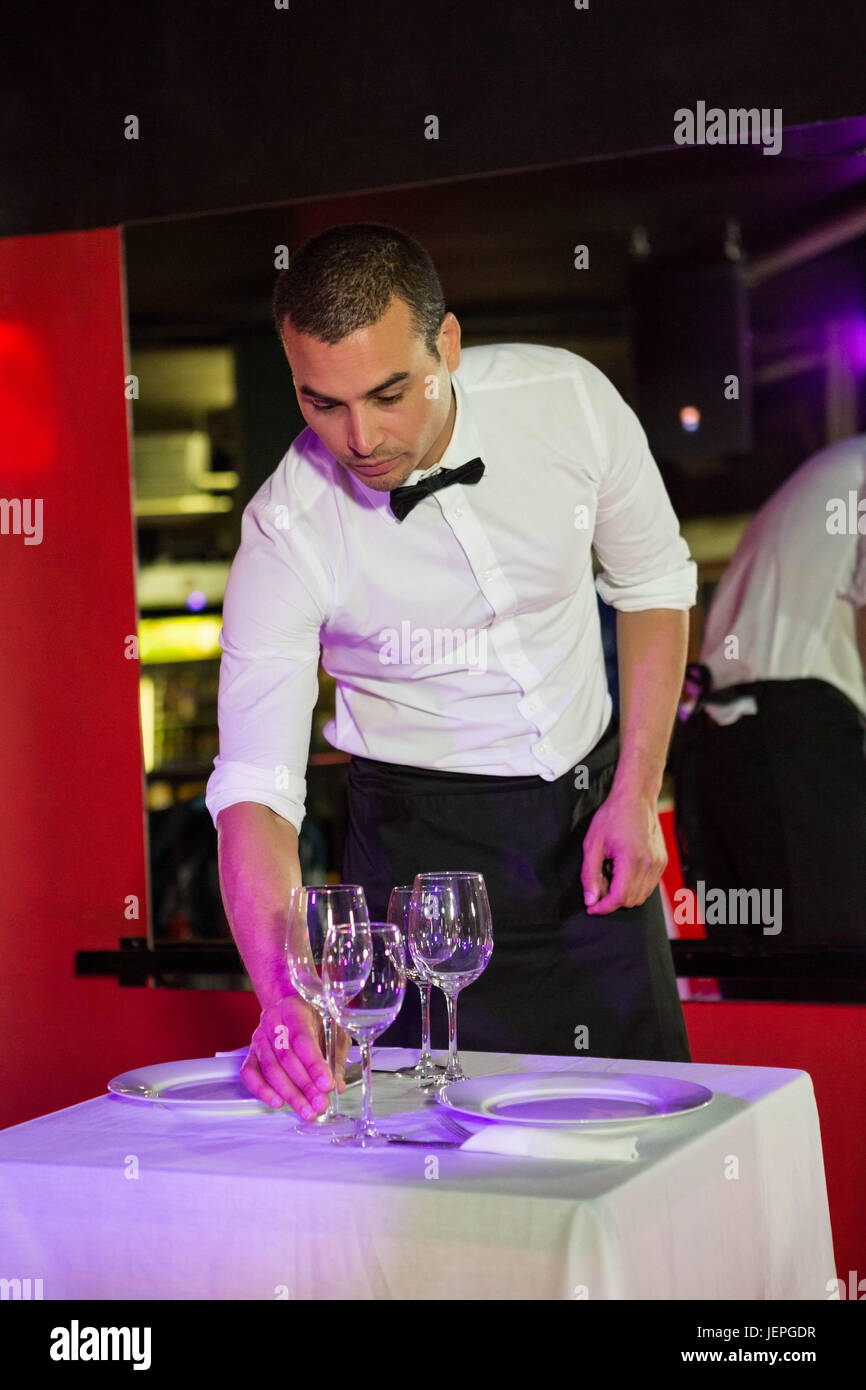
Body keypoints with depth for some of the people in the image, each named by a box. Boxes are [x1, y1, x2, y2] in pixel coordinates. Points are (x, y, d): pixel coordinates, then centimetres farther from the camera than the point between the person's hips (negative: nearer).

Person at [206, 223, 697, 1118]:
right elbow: (254, 785, -26)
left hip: (590, 799, 3)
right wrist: (281, 994, -42)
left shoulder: (569, 398, -16)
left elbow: (653, 582, 0)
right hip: (428, 837, -2)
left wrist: (636, 795, -6)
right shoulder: (287, 535, -23)